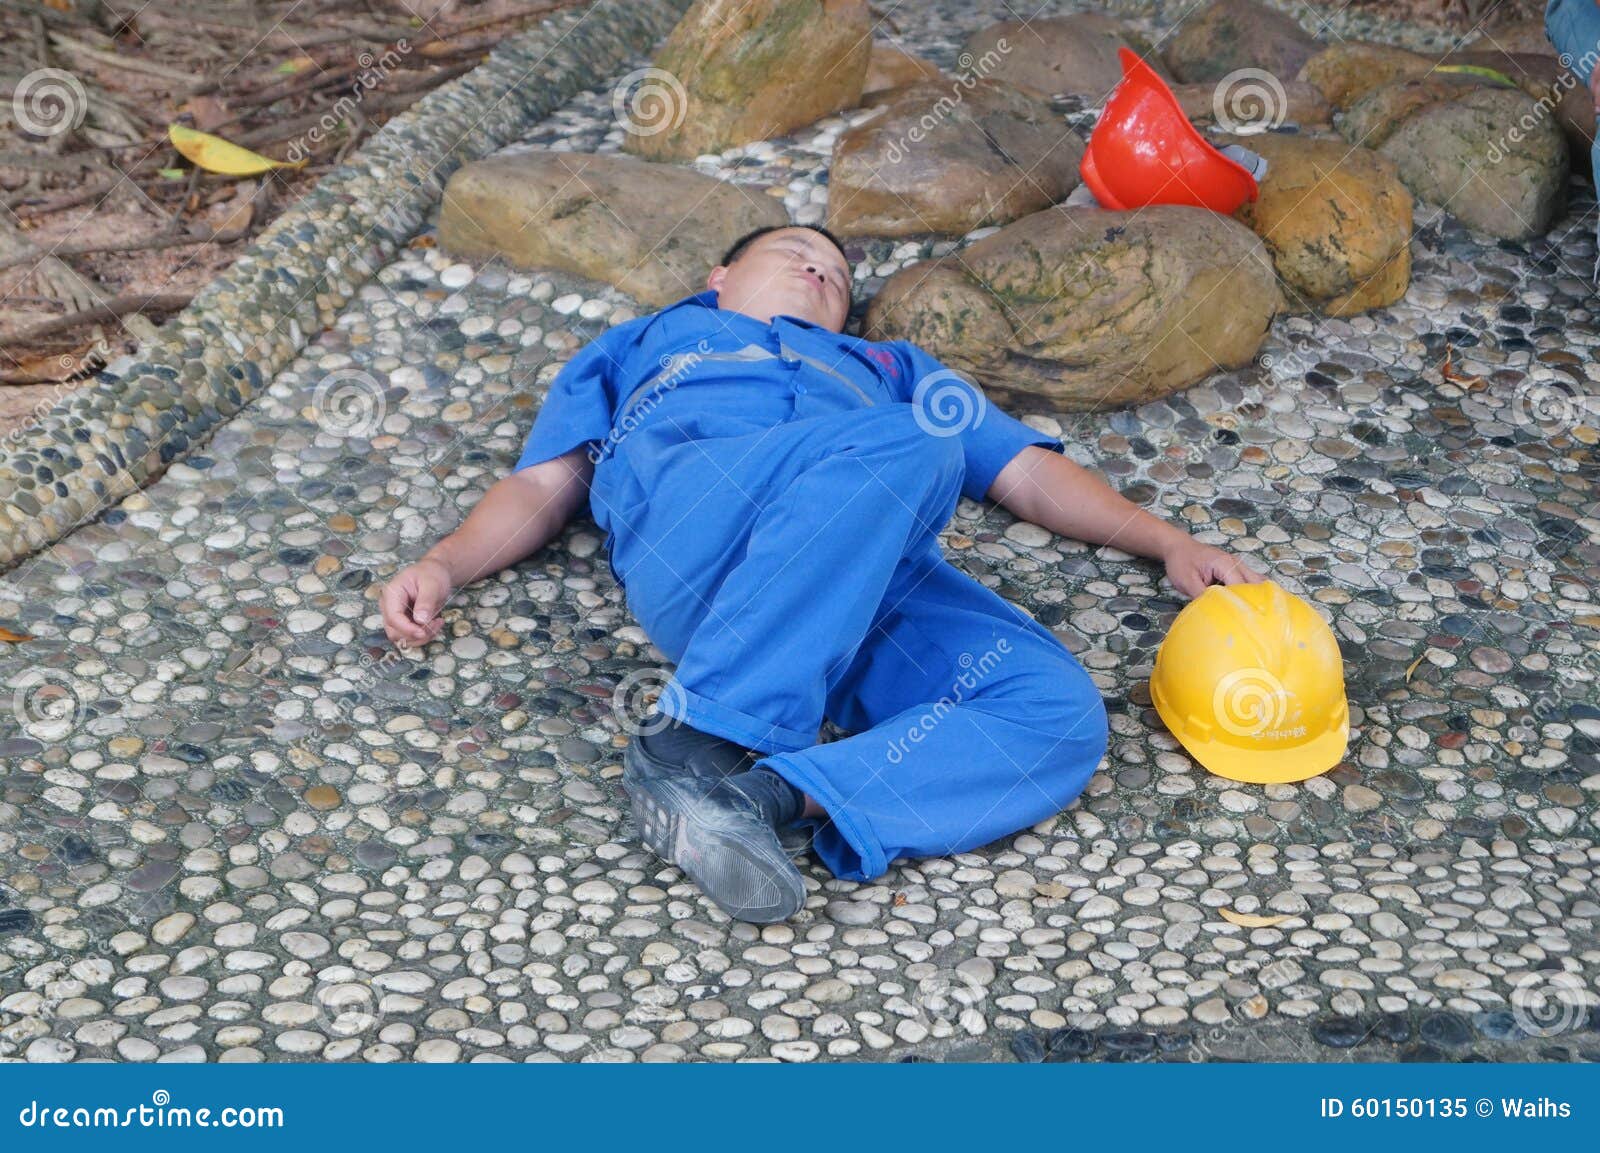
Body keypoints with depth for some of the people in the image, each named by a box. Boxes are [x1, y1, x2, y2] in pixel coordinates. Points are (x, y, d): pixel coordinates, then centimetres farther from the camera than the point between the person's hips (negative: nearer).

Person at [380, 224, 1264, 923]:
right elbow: (543, 486, 28)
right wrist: (442, 566, 8)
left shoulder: (887, 367, 46)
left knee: (1058, 711, -26)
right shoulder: (642, 346, 42)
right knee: (907, 444, -35)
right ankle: (701, 741, -43)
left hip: (879, 564, 3)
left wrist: (1172, 543, 19)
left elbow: (1030, 473, 35)